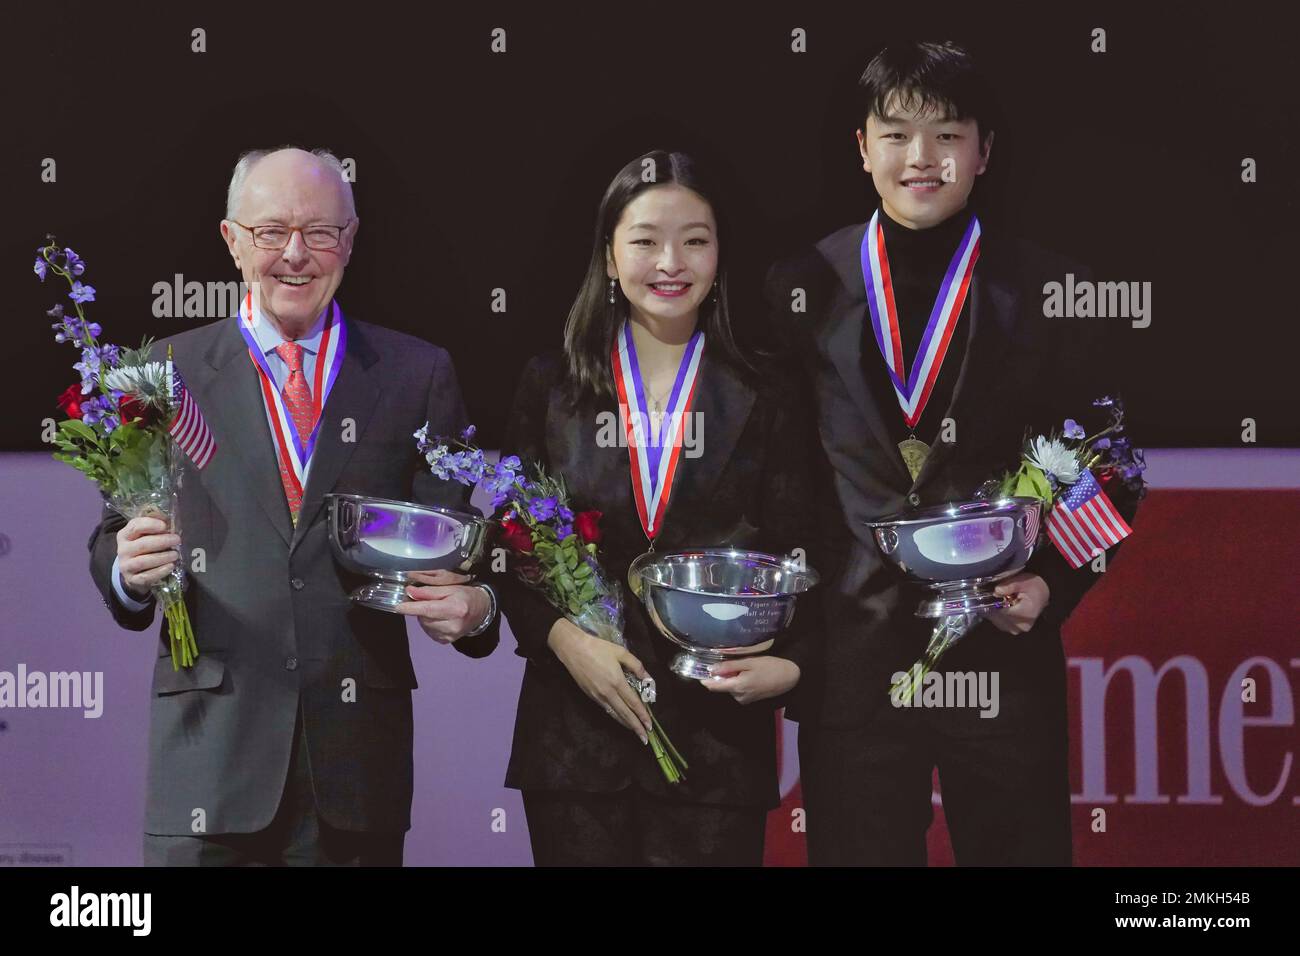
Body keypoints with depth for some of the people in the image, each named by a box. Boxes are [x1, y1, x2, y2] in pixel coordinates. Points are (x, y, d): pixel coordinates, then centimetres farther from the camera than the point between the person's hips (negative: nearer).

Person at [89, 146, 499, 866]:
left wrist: (473, 607, -14)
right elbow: (111, 542, 9)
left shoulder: (418, 374, 9)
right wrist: (129, 567, -14)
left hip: (358, 750, 1)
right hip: (211, 746, -1)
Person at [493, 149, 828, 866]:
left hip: (718, 734, 0)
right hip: (574, 730, 1)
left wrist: (788, 664, -13)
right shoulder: (551, 386, 7)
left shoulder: (768, 401, 6)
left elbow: (797, 564, 5)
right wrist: (563, 638, -11)